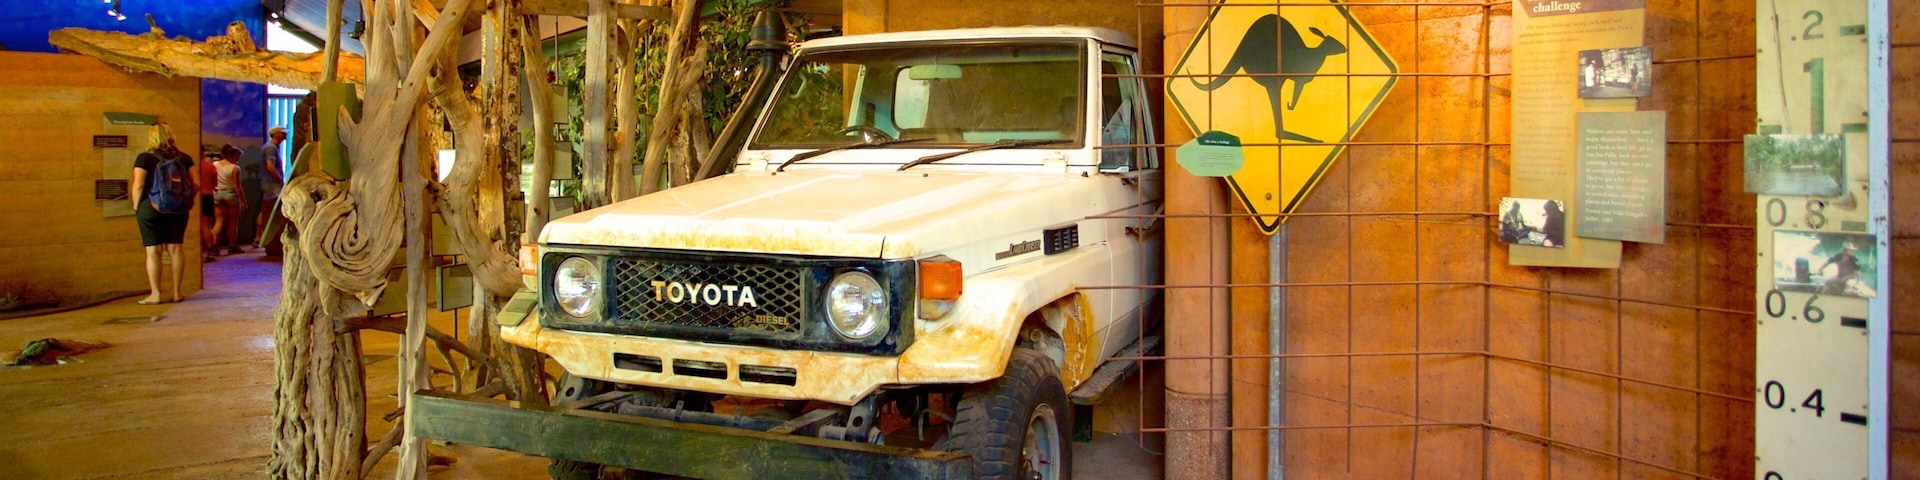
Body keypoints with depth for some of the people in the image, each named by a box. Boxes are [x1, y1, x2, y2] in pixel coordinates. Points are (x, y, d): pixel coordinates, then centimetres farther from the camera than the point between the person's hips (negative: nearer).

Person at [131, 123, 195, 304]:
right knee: (175, 249, 8)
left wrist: (136, 206, 0)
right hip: (178, 209, 3)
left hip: (151, 208, -3)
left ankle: (155, 294, 3)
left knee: (153, 251, 1)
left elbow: (138, 186, -13)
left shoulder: (144, 159, -8)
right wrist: (187, 201, 11)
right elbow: (196, 184, 0)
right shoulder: (184, 158, 2)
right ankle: (176, 293, 10)